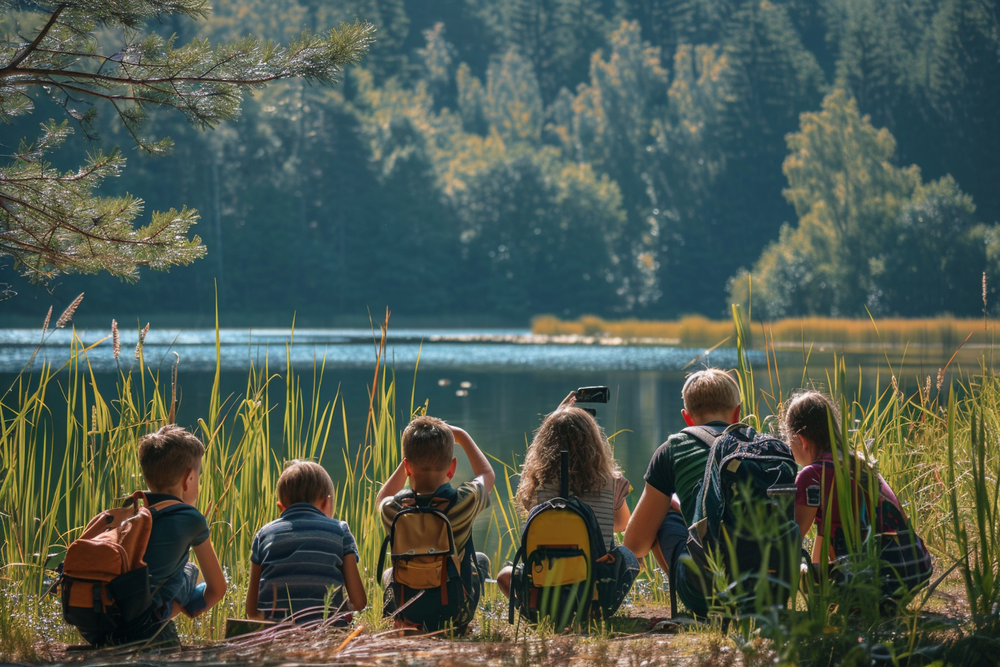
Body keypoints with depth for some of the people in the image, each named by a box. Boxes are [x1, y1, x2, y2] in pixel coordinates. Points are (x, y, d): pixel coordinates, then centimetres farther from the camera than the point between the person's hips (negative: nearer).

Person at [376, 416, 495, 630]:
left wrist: (414, 455, 11)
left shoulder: (393, 509, -19)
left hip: (407, 613, 1)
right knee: (481, 559, 32)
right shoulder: (464, 502, -22)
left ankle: (405, 625, 17)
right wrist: (462, 437, 15)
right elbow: (487, 475, 4)